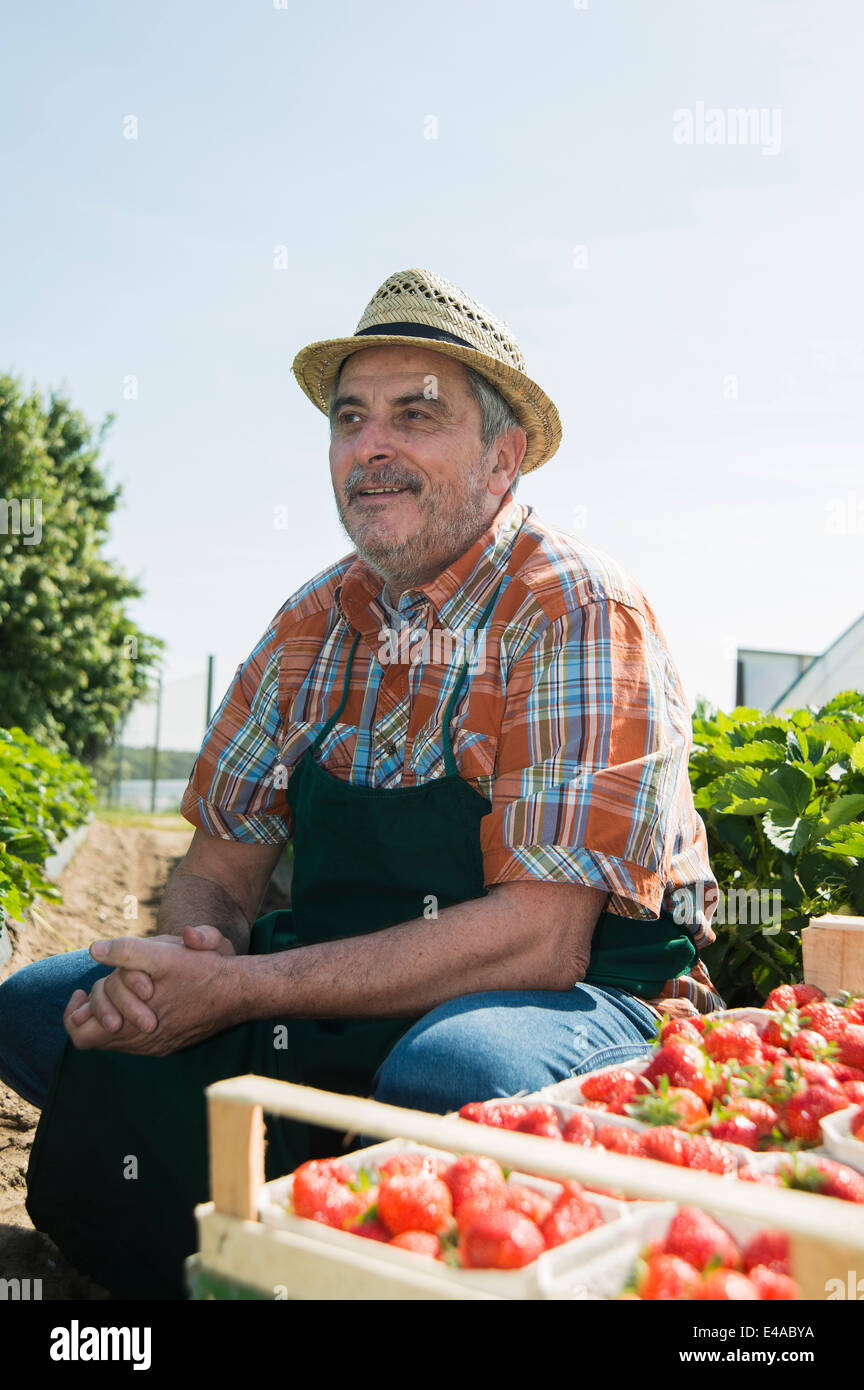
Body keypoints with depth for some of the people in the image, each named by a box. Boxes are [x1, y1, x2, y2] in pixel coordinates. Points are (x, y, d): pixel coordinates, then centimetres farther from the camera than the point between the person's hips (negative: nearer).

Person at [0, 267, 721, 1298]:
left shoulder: (580, 614, -15)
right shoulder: (316, 623, 4)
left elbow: (541, 939, -23)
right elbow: (219, 867, 7)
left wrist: (238, 992, -25)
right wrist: (186, 953, -18)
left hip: (581, 997, -5)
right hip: (348, 986, 6)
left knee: (454, 1072, -38)